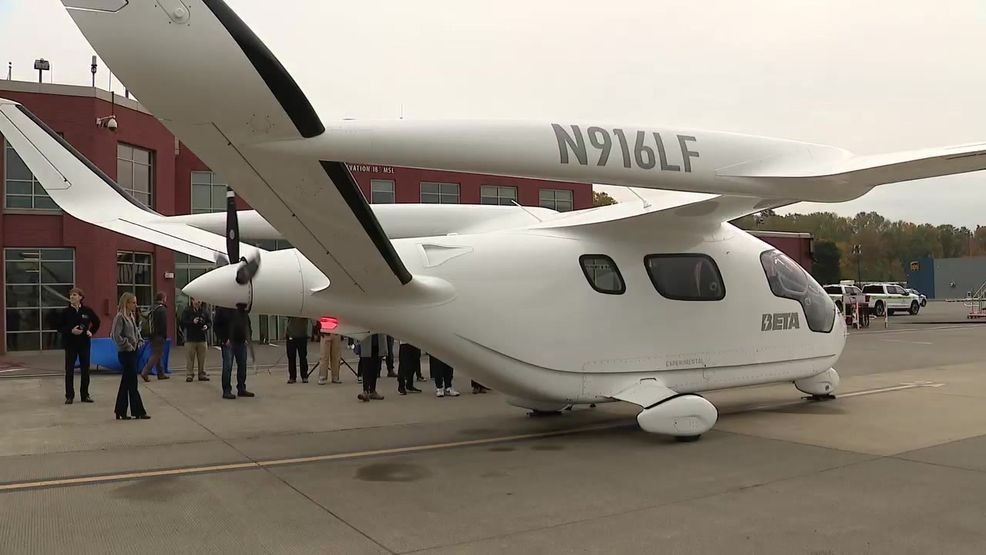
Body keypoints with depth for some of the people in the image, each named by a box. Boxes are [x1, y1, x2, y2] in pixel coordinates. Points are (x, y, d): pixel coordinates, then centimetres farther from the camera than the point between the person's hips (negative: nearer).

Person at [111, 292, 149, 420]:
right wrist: (127, 345, -15)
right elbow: (116, 335, -21)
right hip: (125, 353, -9)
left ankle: (120, 412, 18)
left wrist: (139, 341, 9)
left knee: (126, 382, 12)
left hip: (133, 352, 9)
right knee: (132, 382, -4)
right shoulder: (120, 317, -13)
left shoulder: (131, 316, 12)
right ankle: (138, 412, 1)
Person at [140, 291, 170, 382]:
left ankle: (161, 373, 20)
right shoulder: (162, 309, -13)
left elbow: (149, 320, 17)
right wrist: (165, 336, -14)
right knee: (157, 355, -6)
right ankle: (145, 373, -13)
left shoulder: (153, 309, 14)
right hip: (159, 336, -9)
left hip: (153, 335, 9)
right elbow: (164, 324, -18)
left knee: (158, 354, 15)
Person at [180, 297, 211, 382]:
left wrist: (206, 326, -7)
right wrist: (192, 322, -20)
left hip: (202, 338, 3)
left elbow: (209, 322, 15)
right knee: (190, 358, -3)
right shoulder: (187, 311, 0)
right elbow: (183, 323, -5)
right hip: (190, 339, -3)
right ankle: (189, 374, 4)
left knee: (202, 358, 6)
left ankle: (202, 374, 14)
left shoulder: (204, 311, 9)